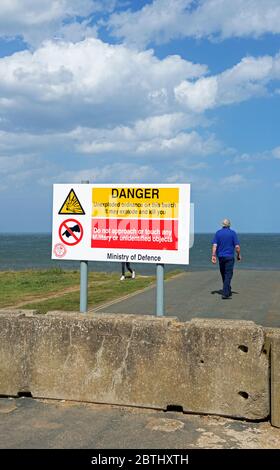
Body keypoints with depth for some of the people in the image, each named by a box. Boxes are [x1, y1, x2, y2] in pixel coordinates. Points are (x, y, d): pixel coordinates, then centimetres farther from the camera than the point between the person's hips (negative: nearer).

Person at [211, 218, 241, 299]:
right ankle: (225, 293, -14)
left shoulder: (218, 233, 3)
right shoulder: (232, 233, -4)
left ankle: (228, 291, 28)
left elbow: (214, 245, -7)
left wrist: (213, 255, -9)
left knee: (224, 274, 15)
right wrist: (239, 255, 7)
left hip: (220, 256, 4)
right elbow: (237, 246, -7)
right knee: (228, 275, -4)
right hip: (229, 257, -3)